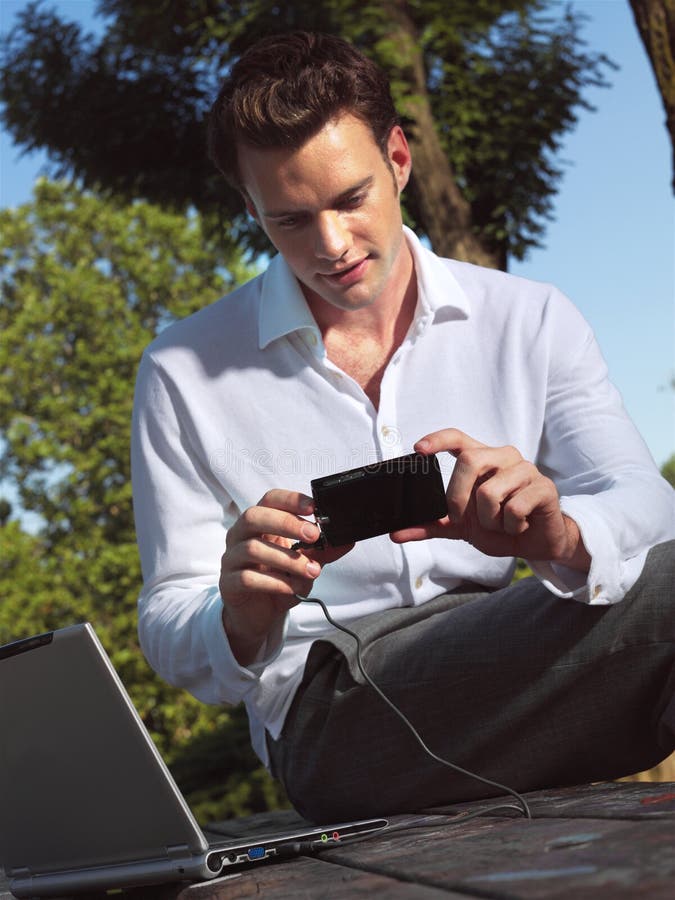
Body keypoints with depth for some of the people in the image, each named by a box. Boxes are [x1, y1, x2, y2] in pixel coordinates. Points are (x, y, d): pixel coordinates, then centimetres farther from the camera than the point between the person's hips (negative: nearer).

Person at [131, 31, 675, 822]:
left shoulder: (528, 321, 10)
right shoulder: (183, 375, 5)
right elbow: (170, 635, 4)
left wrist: (560, 535, -28)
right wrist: (244, 619, -21)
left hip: (515, 665, 4)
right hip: (332, 712, -3)